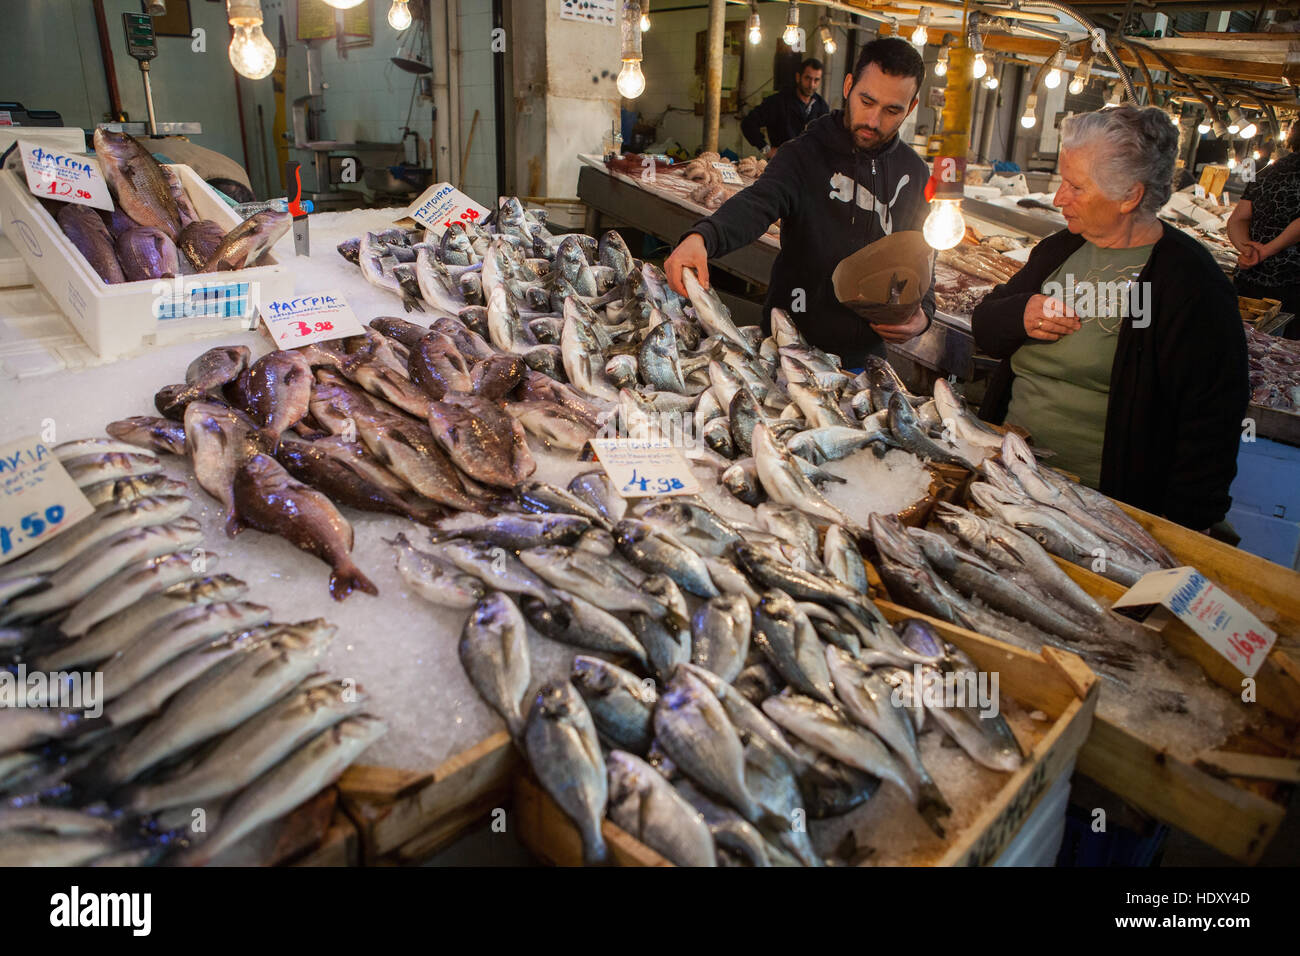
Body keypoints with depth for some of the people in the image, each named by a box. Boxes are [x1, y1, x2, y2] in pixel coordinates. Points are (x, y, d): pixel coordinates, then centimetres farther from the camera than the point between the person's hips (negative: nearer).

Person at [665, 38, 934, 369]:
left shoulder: (915, 173, 4)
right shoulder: (805, 154, -10)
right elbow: (757, 203, -29)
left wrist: (923, 311, -6)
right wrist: (702, 237, -49)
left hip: (865, 352, 3)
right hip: (792, 339, -3)